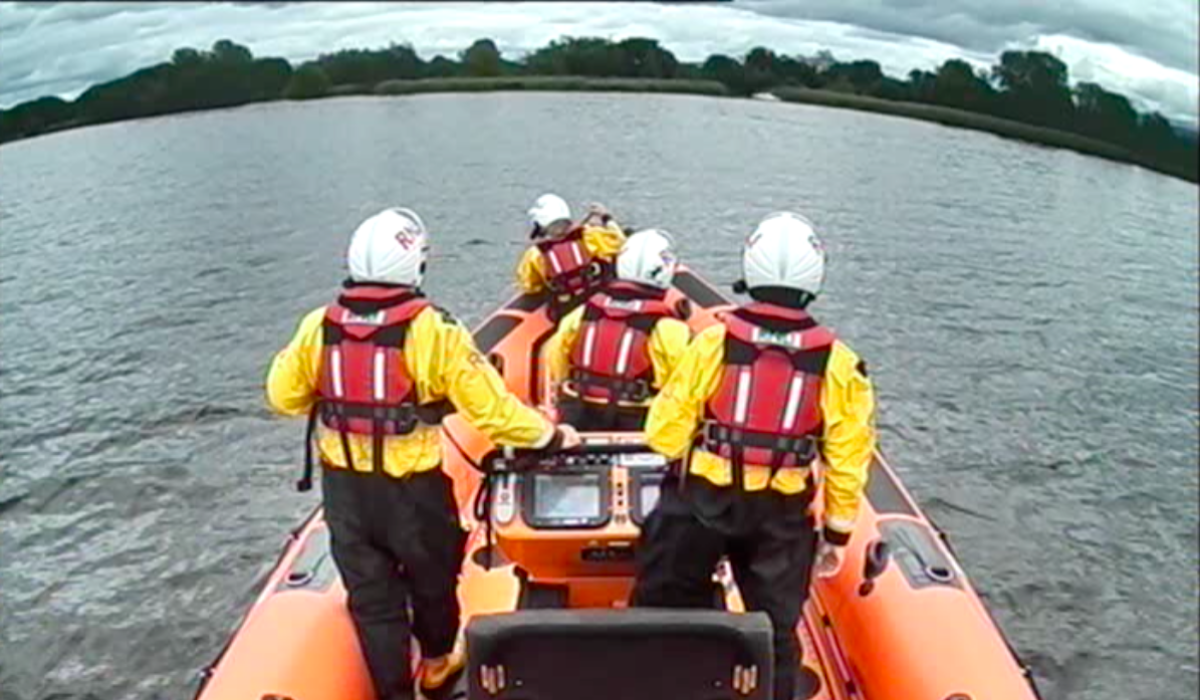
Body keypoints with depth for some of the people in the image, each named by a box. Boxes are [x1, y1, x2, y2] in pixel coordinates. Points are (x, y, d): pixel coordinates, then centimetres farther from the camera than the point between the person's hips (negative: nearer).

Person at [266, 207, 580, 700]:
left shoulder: (318, 326, -6)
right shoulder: (432, 330, -18)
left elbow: (283, 396, 4)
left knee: (370, 596, 16)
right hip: (414, 490, -2)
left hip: (344, 488, 3)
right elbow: (491, 408, -18)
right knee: (433, 579, 24)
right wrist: (550, 435, -3)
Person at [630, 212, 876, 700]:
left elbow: (666, 431, -9)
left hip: (701, 500, -1)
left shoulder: (714, 340, -13)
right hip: (782, 515, 1)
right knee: (775, 629, 16)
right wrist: (838, 533, 8)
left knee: (664, 603, 19)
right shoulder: (836, 363, -9)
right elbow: (848, 460, -4)